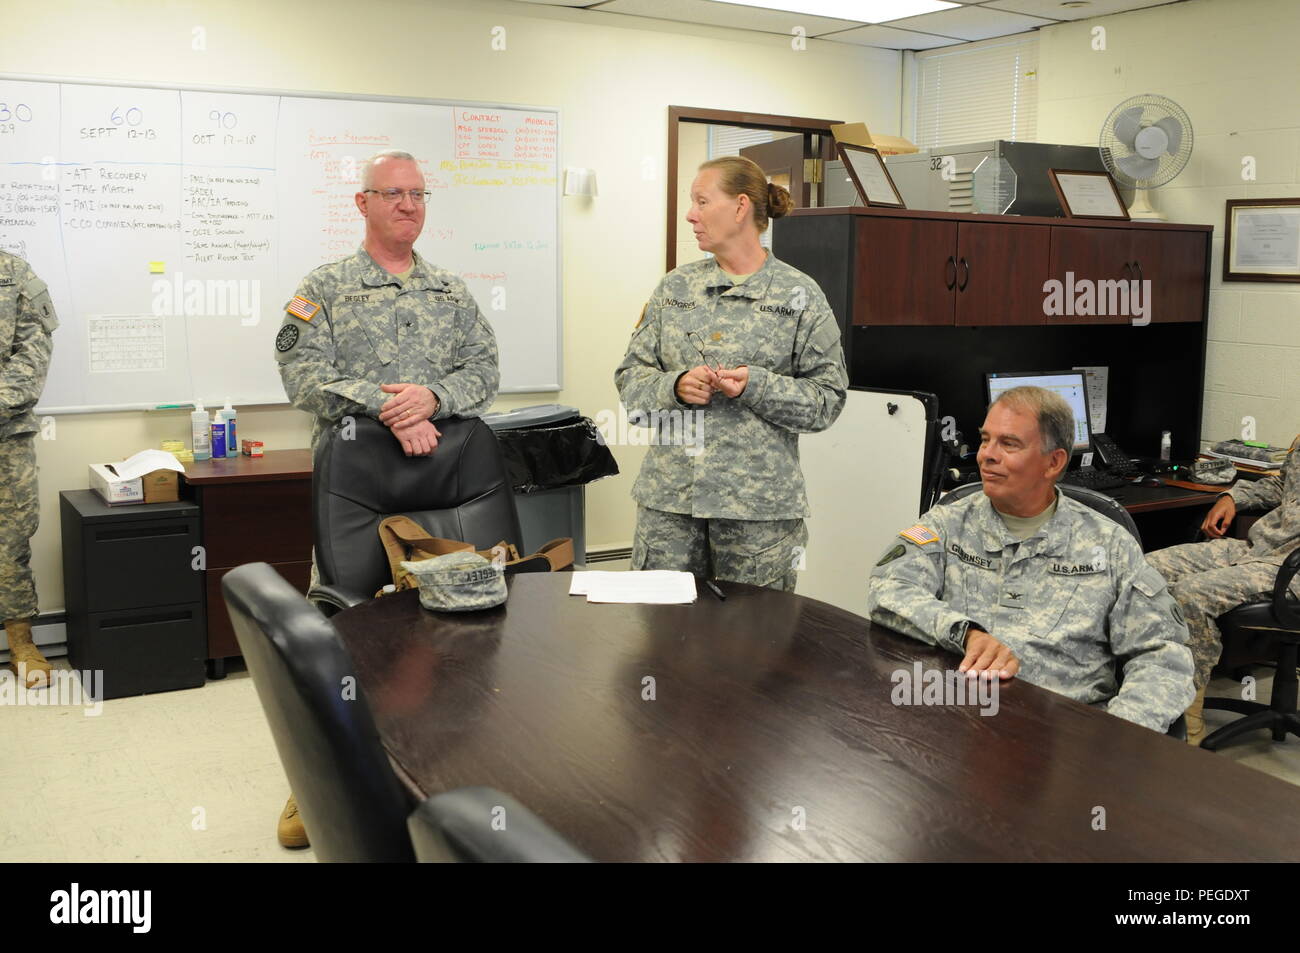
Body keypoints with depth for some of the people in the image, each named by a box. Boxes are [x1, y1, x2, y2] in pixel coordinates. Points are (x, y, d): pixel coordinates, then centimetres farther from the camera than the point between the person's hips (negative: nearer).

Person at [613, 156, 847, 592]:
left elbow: (827, 398, -2)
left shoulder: (799, 294, 0)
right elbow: (631, 376, 9)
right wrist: (674, 386, -11)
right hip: (668, 496, 3)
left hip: (759, 504, -3)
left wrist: (756, 386, -17)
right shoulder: (675, 287, 10)